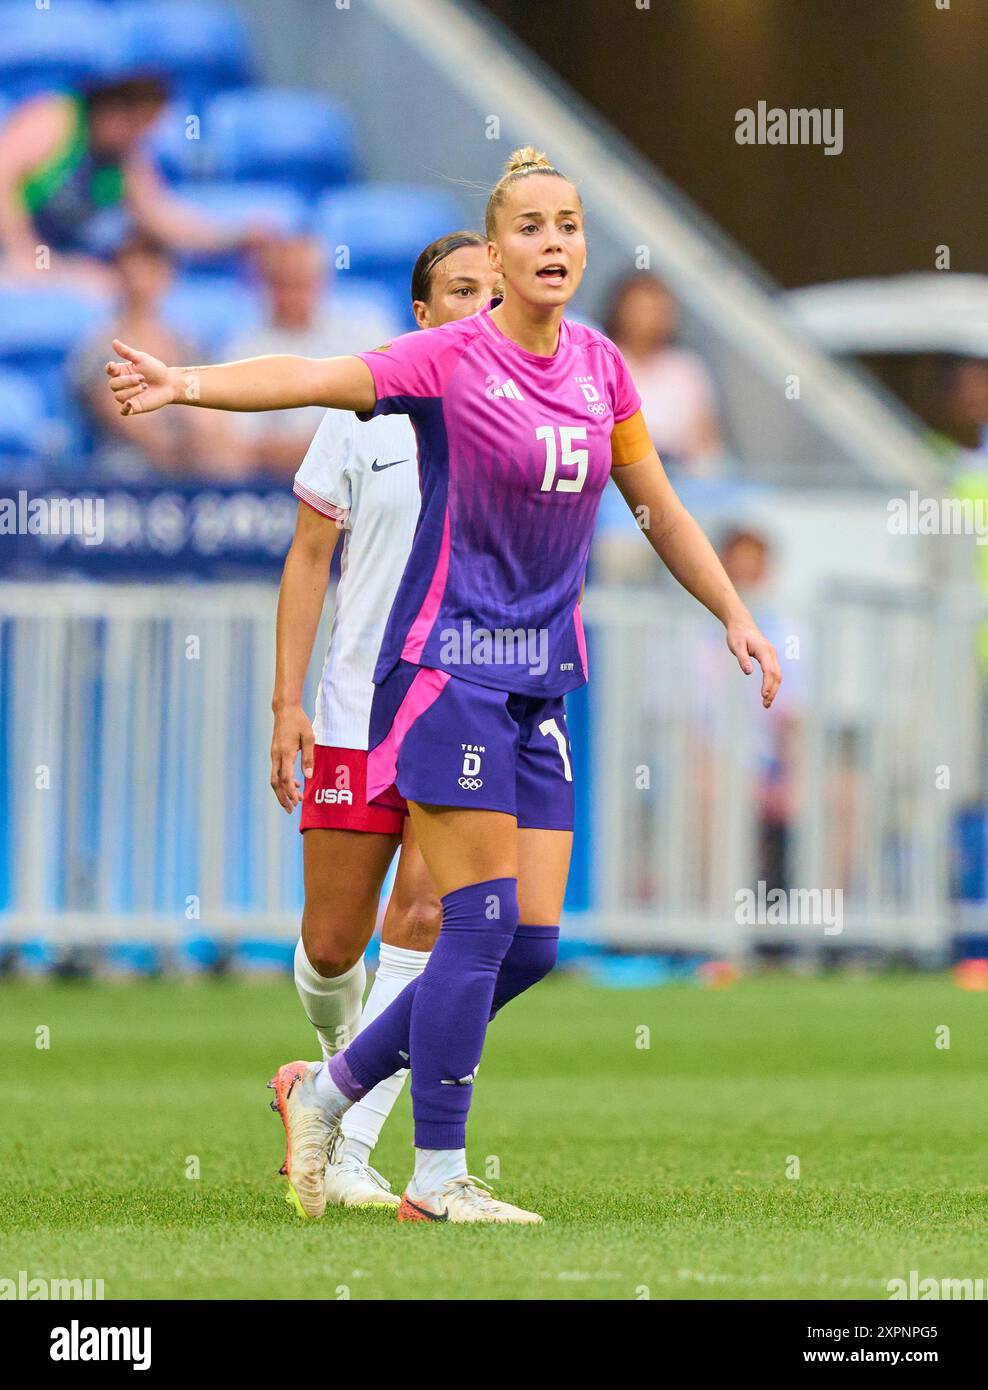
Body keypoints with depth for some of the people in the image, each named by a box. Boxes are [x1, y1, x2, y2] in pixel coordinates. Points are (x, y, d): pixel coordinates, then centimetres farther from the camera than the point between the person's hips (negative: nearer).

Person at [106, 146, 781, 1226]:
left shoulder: (600, 367, 9)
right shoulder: (450, 359, -10)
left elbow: (658, 507, 21)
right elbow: (312, 378, -24)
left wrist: (734, 614, 20)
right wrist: (186, 382, -39)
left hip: (541, 682, 7)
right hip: (448, 663, -7)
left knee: (532, 943, 2)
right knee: (481, 925, -11)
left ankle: (329, 1088, 18)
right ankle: (437, 1177, -1)